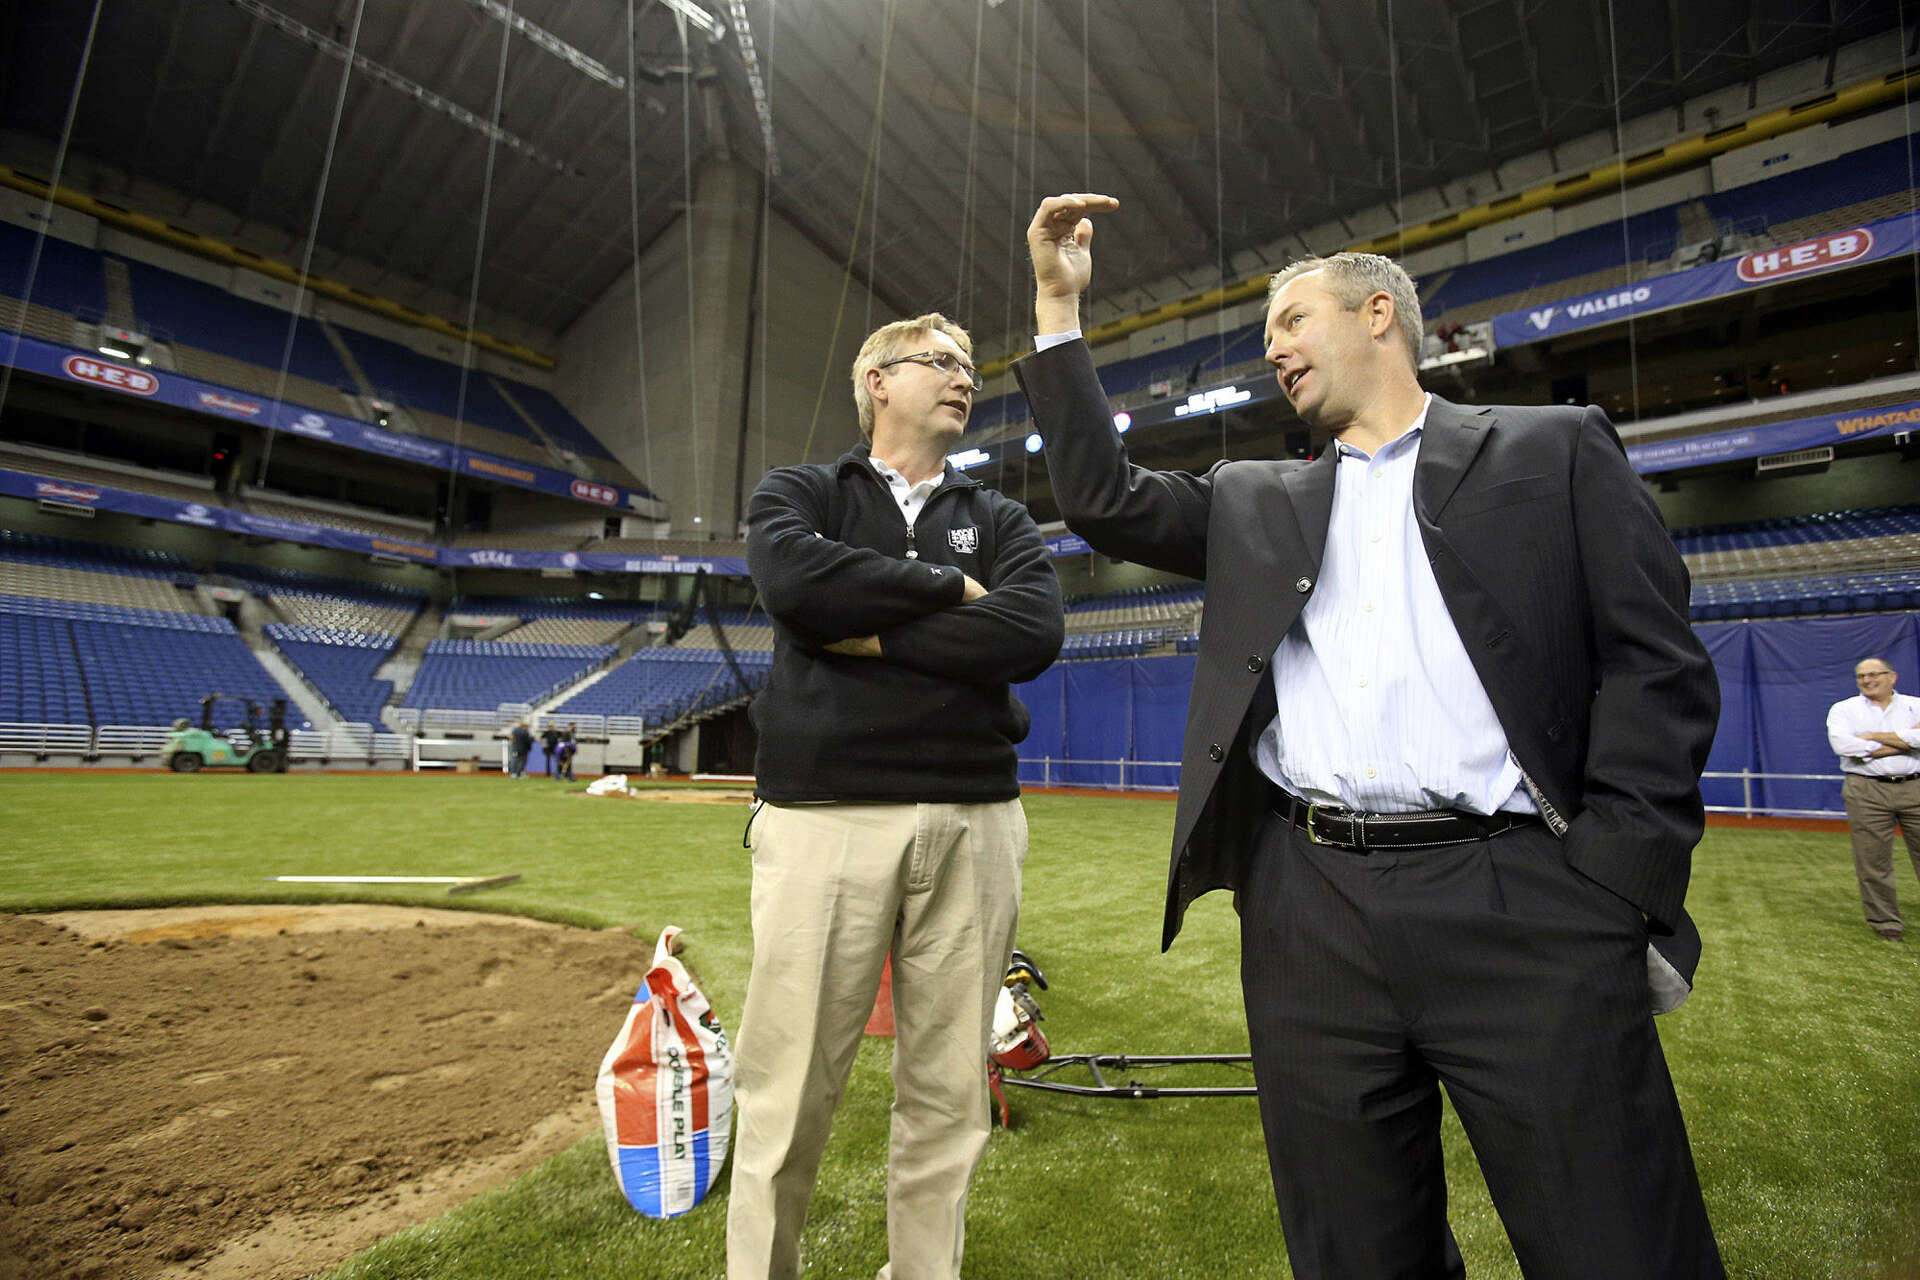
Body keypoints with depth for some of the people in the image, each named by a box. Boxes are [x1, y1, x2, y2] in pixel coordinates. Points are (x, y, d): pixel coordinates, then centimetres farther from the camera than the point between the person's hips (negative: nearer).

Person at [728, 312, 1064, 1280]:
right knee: (785, 1101, 4)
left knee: (949, 1101, 11)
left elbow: (1034, 634, -4)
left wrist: (866, 628, -6)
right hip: (822, 815, -2)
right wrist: (948, 587, -3)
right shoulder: (799, 493, 11)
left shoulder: (1000, 520, 16)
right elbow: (794, 580, -12)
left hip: (973, 820, 3)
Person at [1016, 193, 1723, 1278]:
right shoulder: (1258, 505, 18)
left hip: (1519, 904, -2)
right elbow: (1103, 498, 10)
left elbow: (1656, 665, 2)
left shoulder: (1555, 452, 8)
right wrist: (1060, 308, 11)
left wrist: (1618, 890, -8)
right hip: (1311, 917, 3)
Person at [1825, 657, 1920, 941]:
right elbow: (1842, 745, -11)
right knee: (1873, 862, 1)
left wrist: (1872, 737, -7)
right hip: (1866, 792, -1)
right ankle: (1886, 923, 12)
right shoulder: (1843, 709, 8)